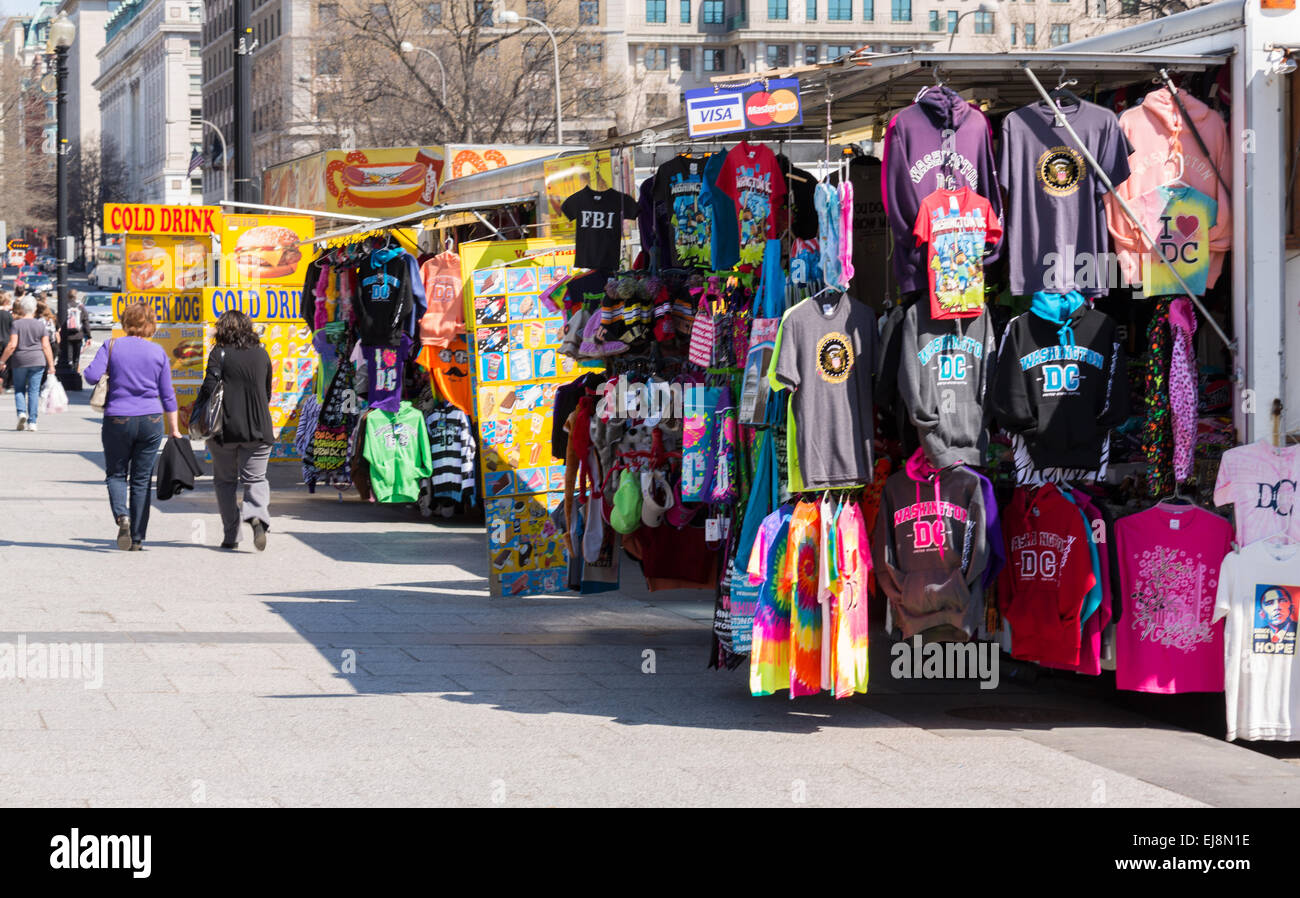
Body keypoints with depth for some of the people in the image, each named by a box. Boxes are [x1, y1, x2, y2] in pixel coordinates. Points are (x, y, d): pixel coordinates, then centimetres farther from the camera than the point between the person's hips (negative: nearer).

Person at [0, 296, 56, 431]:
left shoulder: (17, 324, -4)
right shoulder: (40, 325, 3)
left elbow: (12, 345, -10)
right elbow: (46, 346, 0)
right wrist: (51, 366, 3)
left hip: (20, 361, -1)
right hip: (38, 360, 1)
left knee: (19, 389, 14)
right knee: (34, 390, 4)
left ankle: (21, 411, -9)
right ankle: (32, 422, 0)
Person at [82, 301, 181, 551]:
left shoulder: (112, 346, -2)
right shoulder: (158, 352, 4)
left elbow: (92, 376, -12)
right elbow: (167, 395, 5)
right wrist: (174, 430, 10)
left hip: (118, 420, -1)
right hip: (151, 420, 1)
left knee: (116, 474, 13)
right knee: (141, 480, 8)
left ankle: (122, 515, -15)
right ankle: (137, 539, 6)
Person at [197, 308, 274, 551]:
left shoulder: (219, 353, -6)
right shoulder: (262, 354, 7)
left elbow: (210, 387, -15)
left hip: (225, 428, -2)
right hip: (258, 430, 2)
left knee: (225, 480, 11)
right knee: (255, 478, 6)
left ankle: (231, 535, 9)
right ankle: (258, 515, -24)